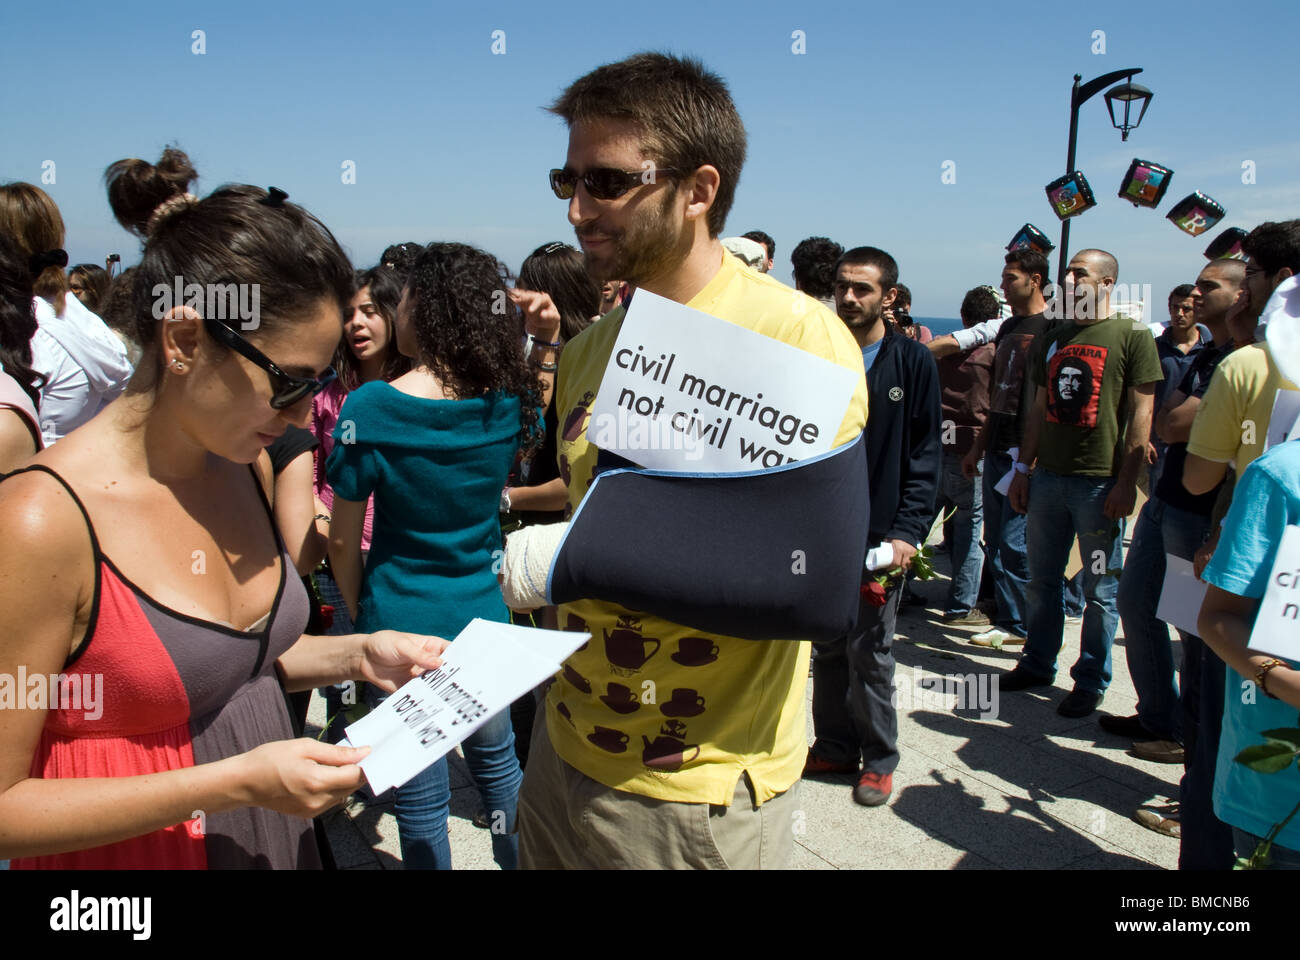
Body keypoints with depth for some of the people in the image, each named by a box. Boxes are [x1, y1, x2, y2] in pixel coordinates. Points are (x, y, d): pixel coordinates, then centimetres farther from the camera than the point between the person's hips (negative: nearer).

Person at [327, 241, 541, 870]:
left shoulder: (370, 407, -17)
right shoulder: (509, 400, -7)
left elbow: (343, 542, -10)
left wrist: (360, 613, 7)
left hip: (401, 625, -3)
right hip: (483, 617, 4)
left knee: (421, 793, 12)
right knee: (495, 757, 24)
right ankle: (518, 860, 41)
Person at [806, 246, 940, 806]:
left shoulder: (912, 362, -1)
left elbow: (925, 454, -3)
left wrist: (908, 530, -11)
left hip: (881, 533, -3)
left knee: (870, 652, 5)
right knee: (827, 647, 12)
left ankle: (879, 759, 22)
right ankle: (835, 746, 27)